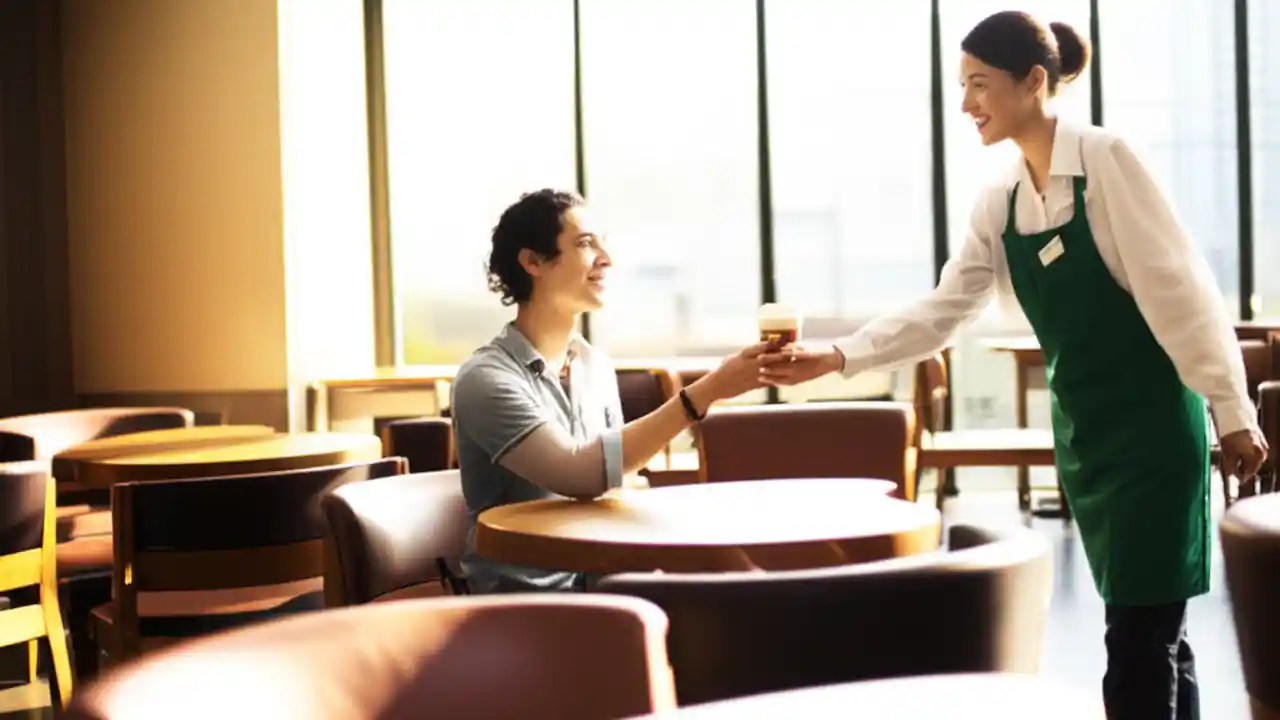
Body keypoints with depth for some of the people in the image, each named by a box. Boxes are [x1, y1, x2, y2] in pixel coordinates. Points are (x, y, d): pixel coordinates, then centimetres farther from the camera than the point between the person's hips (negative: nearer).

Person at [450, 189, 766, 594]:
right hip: (526, 597, -6)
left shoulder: (597, 365, 8)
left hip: (599, 577, 6)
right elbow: (580, 475, -26)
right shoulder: (486, 379, -14)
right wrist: (706, 392, -28)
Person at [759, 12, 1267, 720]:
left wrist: (1231, 409, -14)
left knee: (1141, 634, -5)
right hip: (1082, 431, 6)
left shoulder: (1104, 159, -11)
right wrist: (838, 356, -5)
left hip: (1152, 423, -6)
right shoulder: (998, 203, 8)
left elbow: (1178, 288, -13)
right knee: (1148, 628, 13)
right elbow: (942, 310, 5)